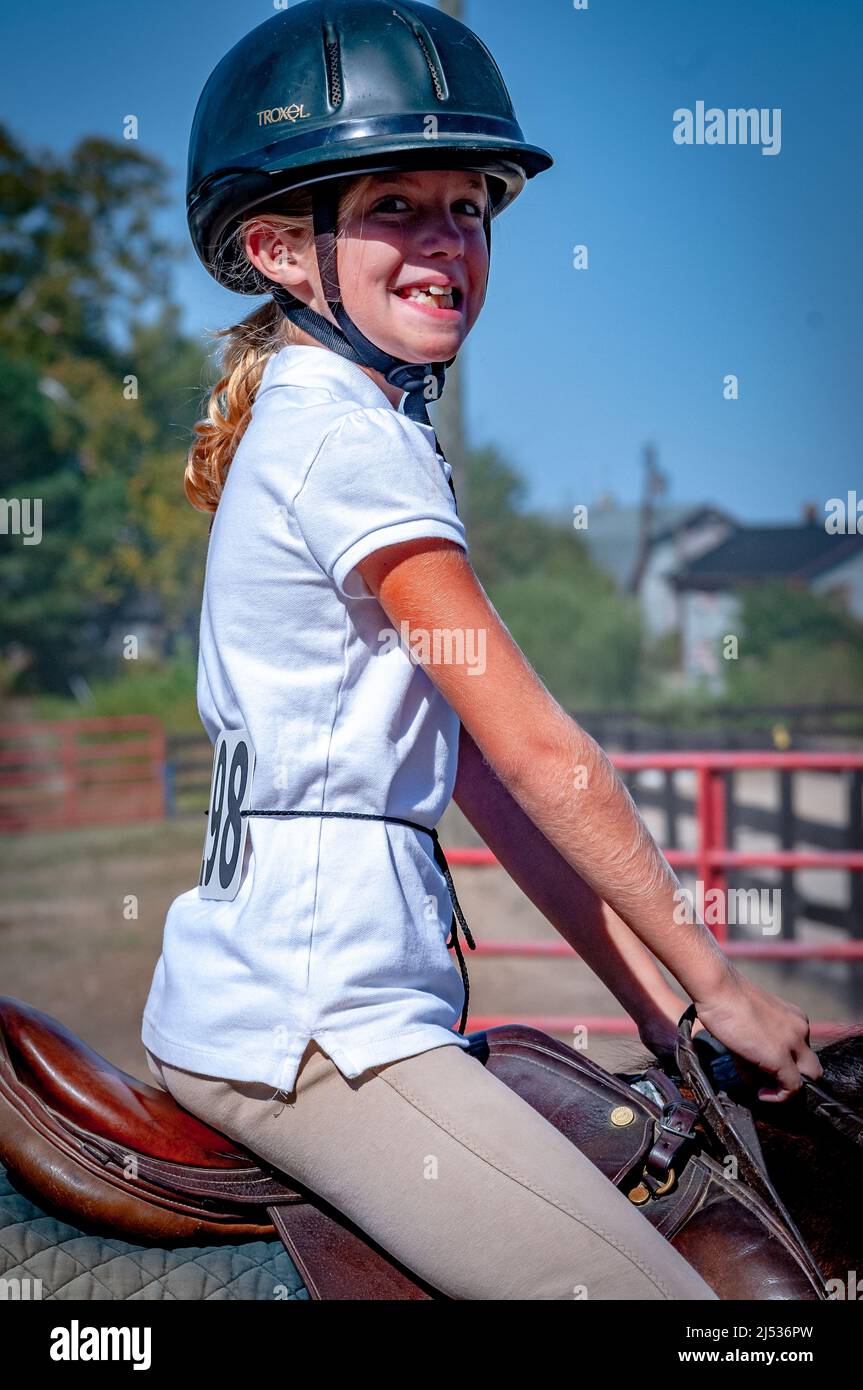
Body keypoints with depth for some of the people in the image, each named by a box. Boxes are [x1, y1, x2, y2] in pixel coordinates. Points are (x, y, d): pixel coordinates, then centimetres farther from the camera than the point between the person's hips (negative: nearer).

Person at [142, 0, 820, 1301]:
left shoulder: (342, 421, 17)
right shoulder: (347, 432, -12)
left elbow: (480, 770, 13)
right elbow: (534, 746, -13)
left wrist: (651, 997, 11)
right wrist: (714, 984, -4)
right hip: (307, 1015, -10)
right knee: (659, 1289, -13)